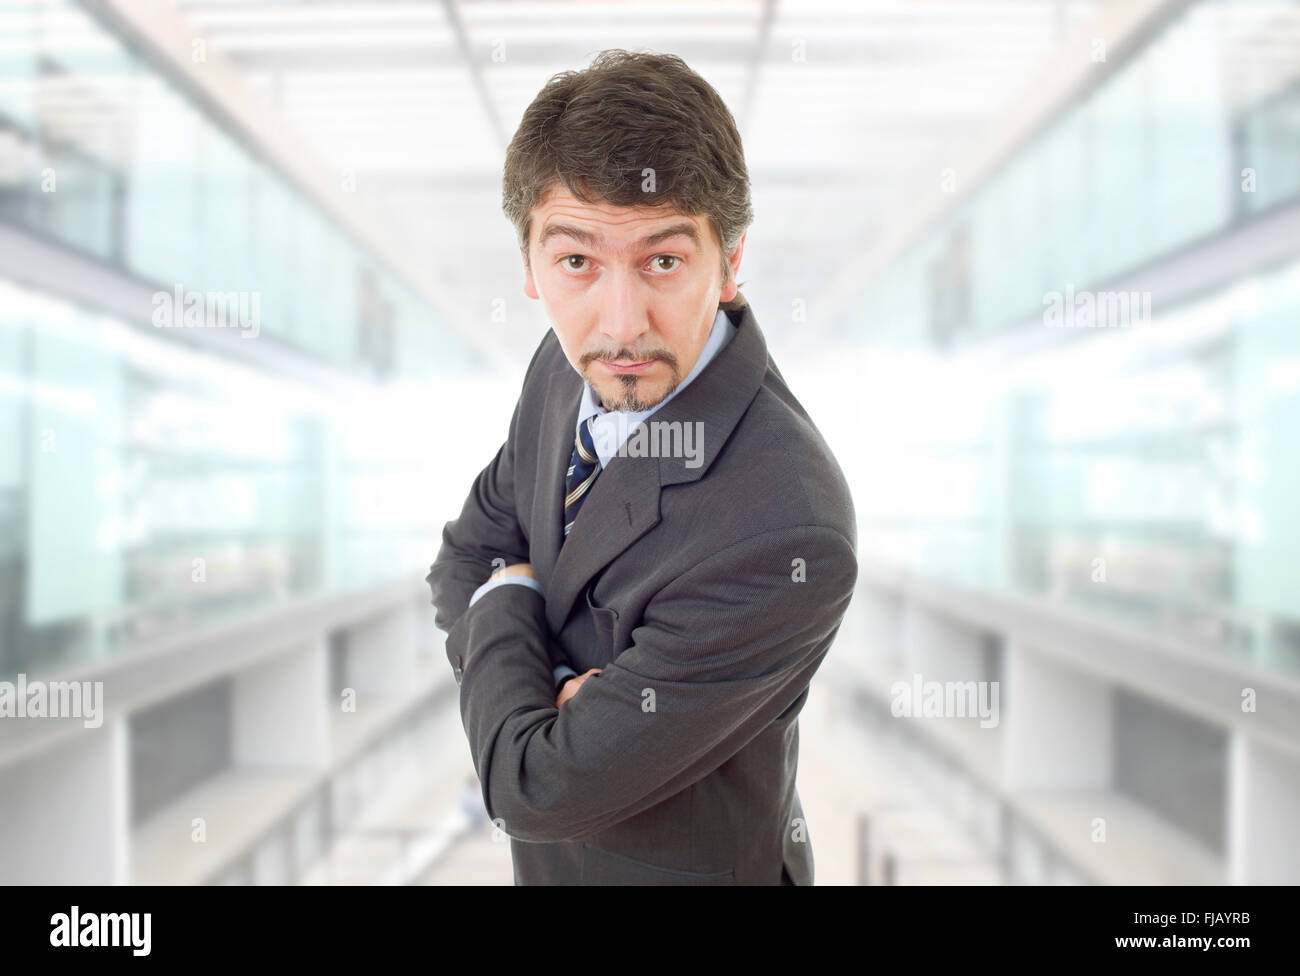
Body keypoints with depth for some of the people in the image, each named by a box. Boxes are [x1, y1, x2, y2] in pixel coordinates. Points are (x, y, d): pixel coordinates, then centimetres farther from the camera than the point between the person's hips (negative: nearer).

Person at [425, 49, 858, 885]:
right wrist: (547, 694, -20)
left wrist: (504, 603, -13)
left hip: (682, 862, -5)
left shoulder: (786, 541, -36)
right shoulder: (569, 367, -13)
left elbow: (531, 791, -29)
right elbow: (468, 554, -1)